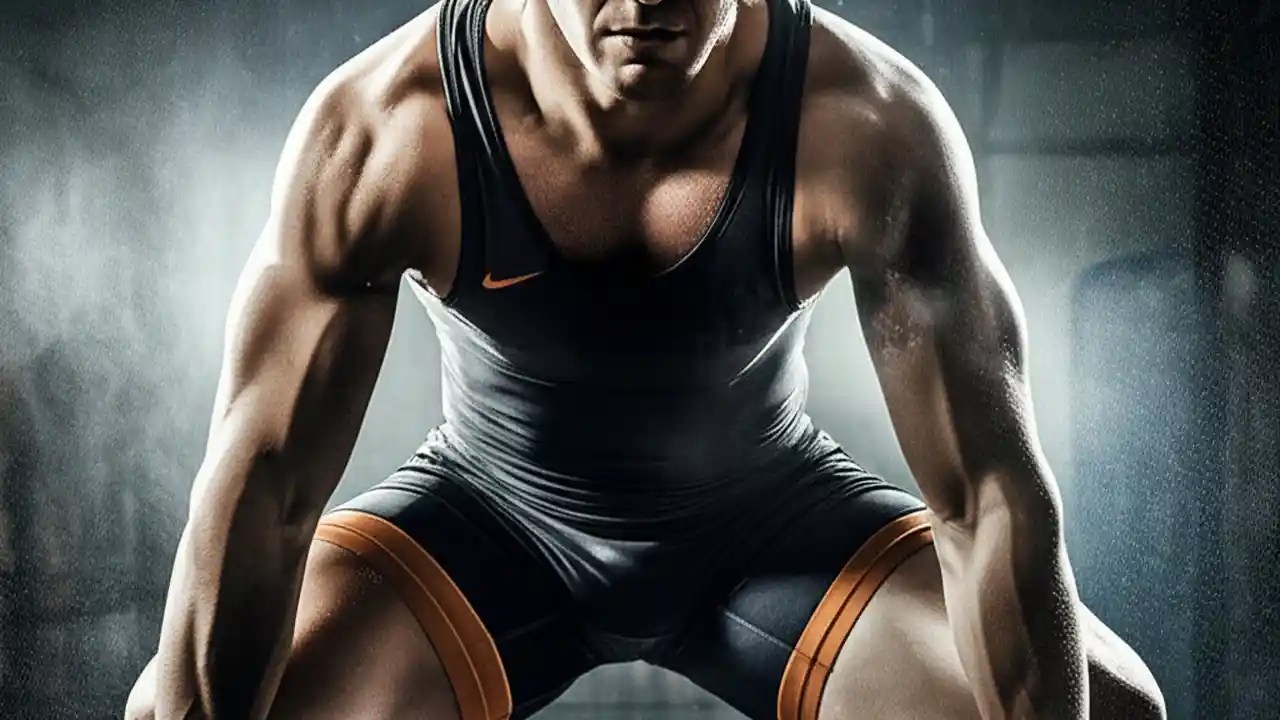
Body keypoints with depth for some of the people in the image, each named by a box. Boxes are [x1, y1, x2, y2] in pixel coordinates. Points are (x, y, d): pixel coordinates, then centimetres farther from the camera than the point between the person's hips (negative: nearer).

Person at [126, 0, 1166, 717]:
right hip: (490, 515, 0)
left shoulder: (873, 127, -28)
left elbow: (993, 493, -25)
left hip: (774, 517, 1)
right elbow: (260, 484, -25)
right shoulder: (380, 130, -28)